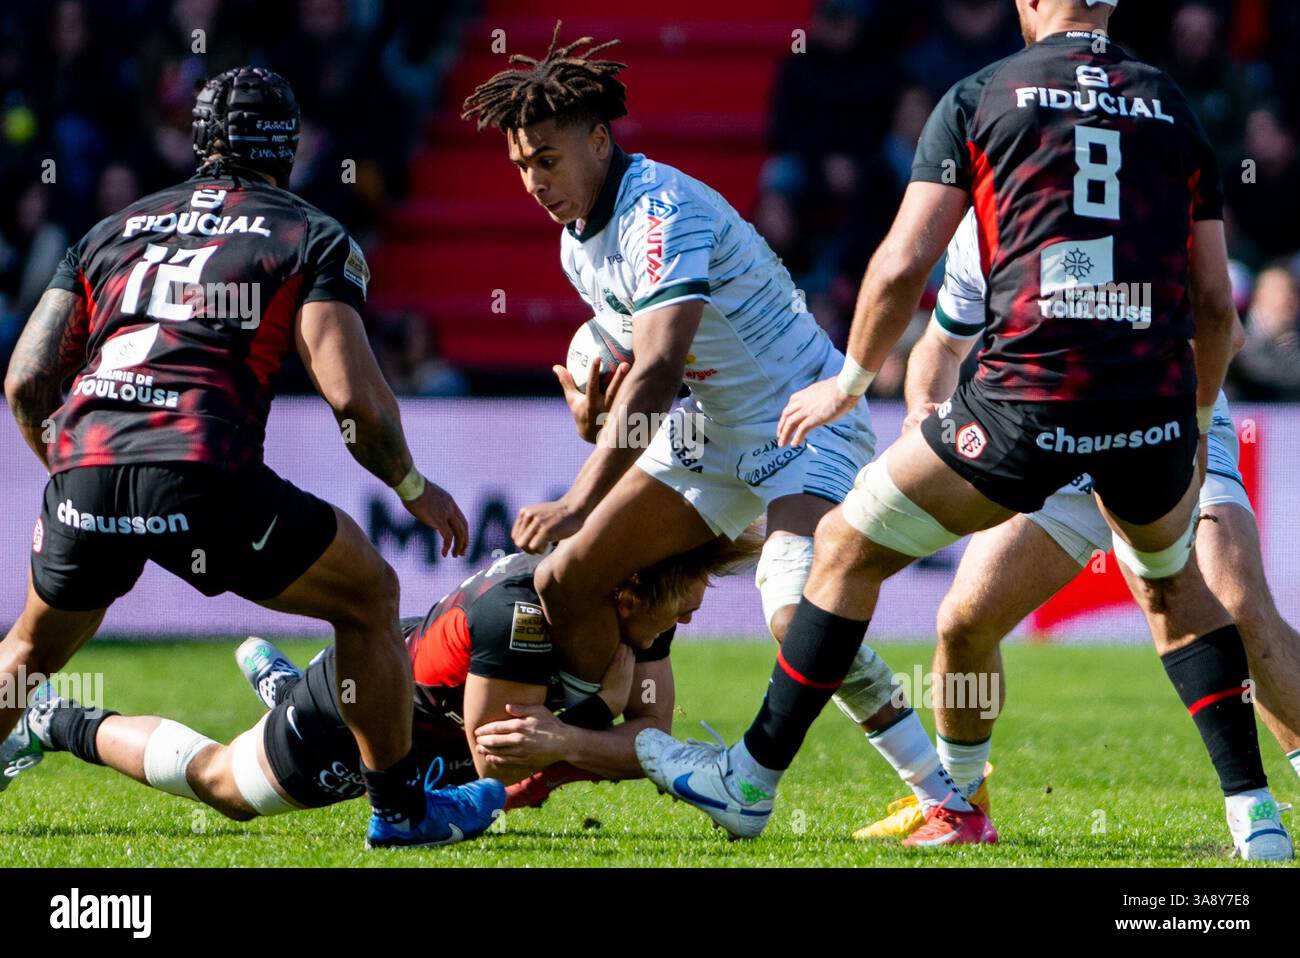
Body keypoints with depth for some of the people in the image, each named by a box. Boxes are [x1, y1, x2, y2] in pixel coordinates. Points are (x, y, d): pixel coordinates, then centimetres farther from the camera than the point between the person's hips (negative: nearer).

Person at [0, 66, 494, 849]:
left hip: (84, 468, 4)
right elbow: (353, 396, -1)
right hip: (201, 476, -4)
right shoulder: (314, 239, 12)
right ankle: (400, 808, 18)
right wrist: (415, 489, 15)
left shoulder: (111, 232, 25)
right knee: (368, 596, 17)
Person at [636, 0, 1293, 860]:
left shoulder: (980, 98, 7)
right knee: (1171, 585, 30)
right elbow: (1215, 301, 14)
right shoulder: (1173, 109, 14)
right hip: (1153, 410, 3)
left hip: (1029, 395, -3)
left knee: (848, 549, 15)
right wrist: (1197, 419, 29)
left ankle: (750, 783, 20)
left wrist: (851, 379, 19)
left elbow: (902, 268, 3)